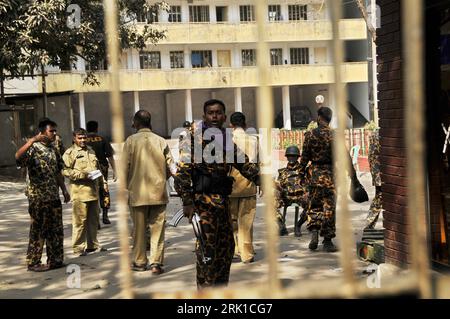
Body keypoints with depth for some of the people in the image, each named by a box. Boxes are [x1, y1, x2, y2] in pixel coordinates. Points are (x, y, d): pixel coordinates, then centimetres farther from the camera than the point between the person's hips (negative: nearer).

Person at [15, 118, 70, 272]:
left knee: (56, 230, 11)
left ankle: (55, 260, 21)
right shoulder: (33, 148, -10)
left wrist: (64, 190, 16)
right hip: (38, 197, -7)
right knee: (38, 230, 0)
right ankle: (33, 262, 11)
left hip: (54, 196, 7)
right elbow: (18, 157, -31)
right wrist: (32, 141, -39)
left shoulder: (53, 150, 13)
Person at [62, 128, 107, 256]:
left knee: (93, 220, 13)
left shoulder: (91, 151, 20)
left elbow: (97, 167, 29)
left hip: (93, 191, 7)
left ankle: (92, 244, 24)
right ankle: (78, 247, 2)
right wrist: (83, 174, -19)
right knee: (80, 220, -6)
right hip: (79, 192, -7)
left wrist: (102, 181, 19)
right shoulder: (70, 153, -5)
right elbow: (65, 171, -14)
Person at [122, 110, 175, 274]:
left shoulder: (131, 141, -5)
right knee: (157, 228, 5)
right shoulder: (161, 141, 0)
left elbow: (124, 168, -7)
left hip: (137, 193, -1)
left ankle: (140, 262, 20)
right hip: (158, 193, 1)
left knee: (139, 229, 10)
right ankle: (156, 263, 1)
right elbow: (171, 168, 1)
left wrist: (128, 185, 10)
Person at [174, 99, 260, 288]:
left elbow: (245, 164, 20)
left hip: (222, 201, 8)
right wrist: (187, 201, -20)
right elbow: (182, 170, -13)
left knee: (226, 246, 14)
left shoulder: (227, 140, 14)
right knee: (207, 247, -7)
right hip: (203, 200, -8)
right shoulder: (195, 137, -7)